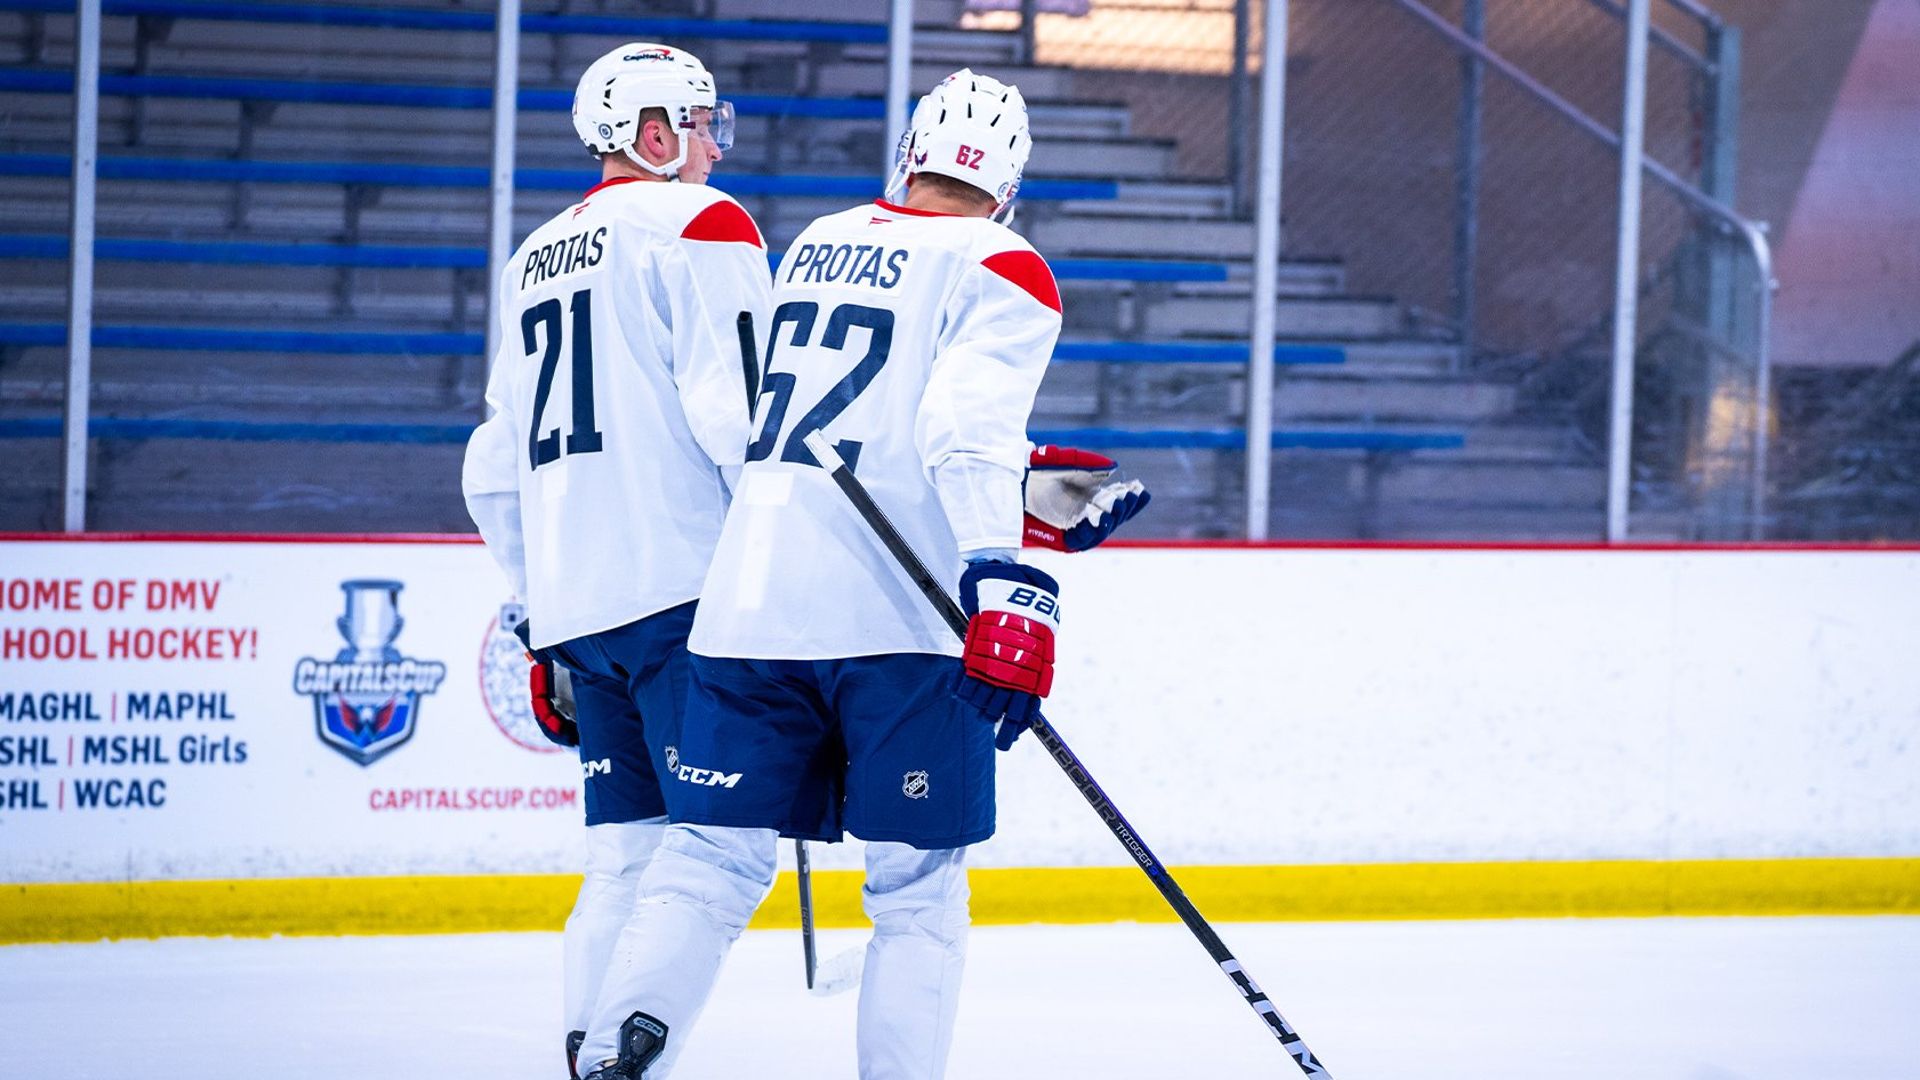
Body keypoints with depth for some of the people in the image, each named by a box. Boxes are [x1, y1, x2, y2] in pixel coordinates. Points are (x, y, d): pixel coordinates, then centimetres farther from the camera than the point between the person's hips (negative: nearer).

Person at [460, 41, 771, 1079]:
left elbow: (494, 472, 25)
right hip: (684, 585, -8)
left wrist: (542, 618, 30)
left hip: (573, 599, 8)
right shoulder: (698, 225, -1)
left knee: (628, 855, 11)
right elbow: (738, 412, -13)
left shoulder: (534, 263, 23)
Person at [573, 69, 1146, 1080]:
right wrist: (1007, 591, -22)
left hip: (750, 605, 5)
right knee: (918, 883, 4)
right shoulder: (999, 271, 0)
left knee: (711, 858, 7)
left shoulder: (815, 245, 20)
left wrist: (1040, 489, 28)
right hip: (897, 615, -5)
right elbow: (964, 434, -15)